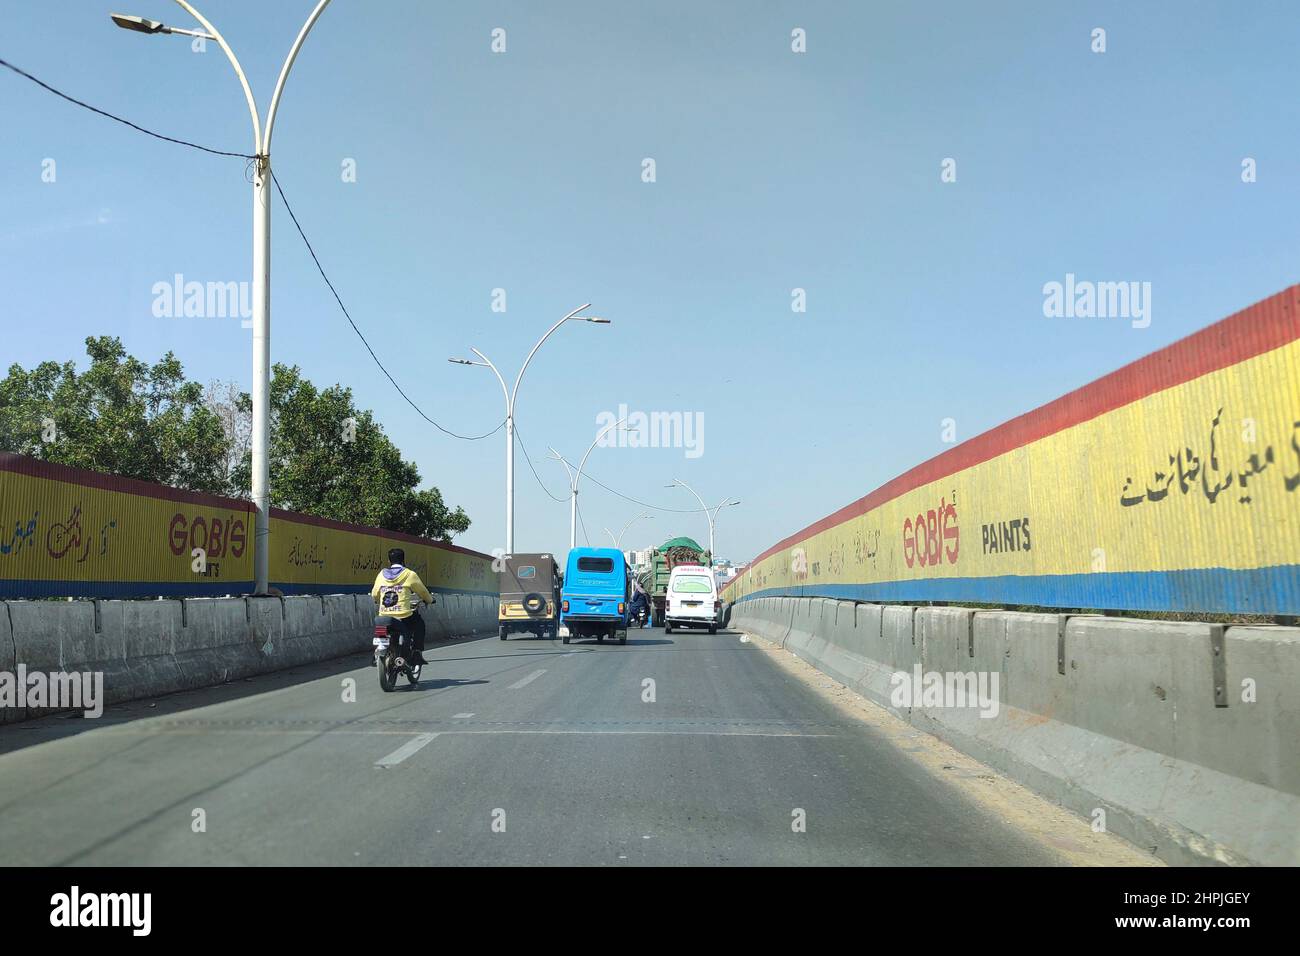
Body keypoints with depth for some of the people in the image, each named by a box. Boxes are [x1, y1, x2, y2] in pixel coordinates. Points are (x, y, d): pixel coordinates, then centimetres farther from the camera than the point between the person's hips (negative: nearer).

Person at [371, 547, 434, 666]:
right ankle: (417, 654, 12)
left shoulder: (381, 574, 9)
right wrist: (429, 600, 33)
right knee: (419, 623, 24)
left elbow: (374, 595, 14)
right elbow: (423, 592, 11)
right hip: (404, 617, -4)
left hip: (383, 616, 4)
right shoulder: (410, 574, 0)